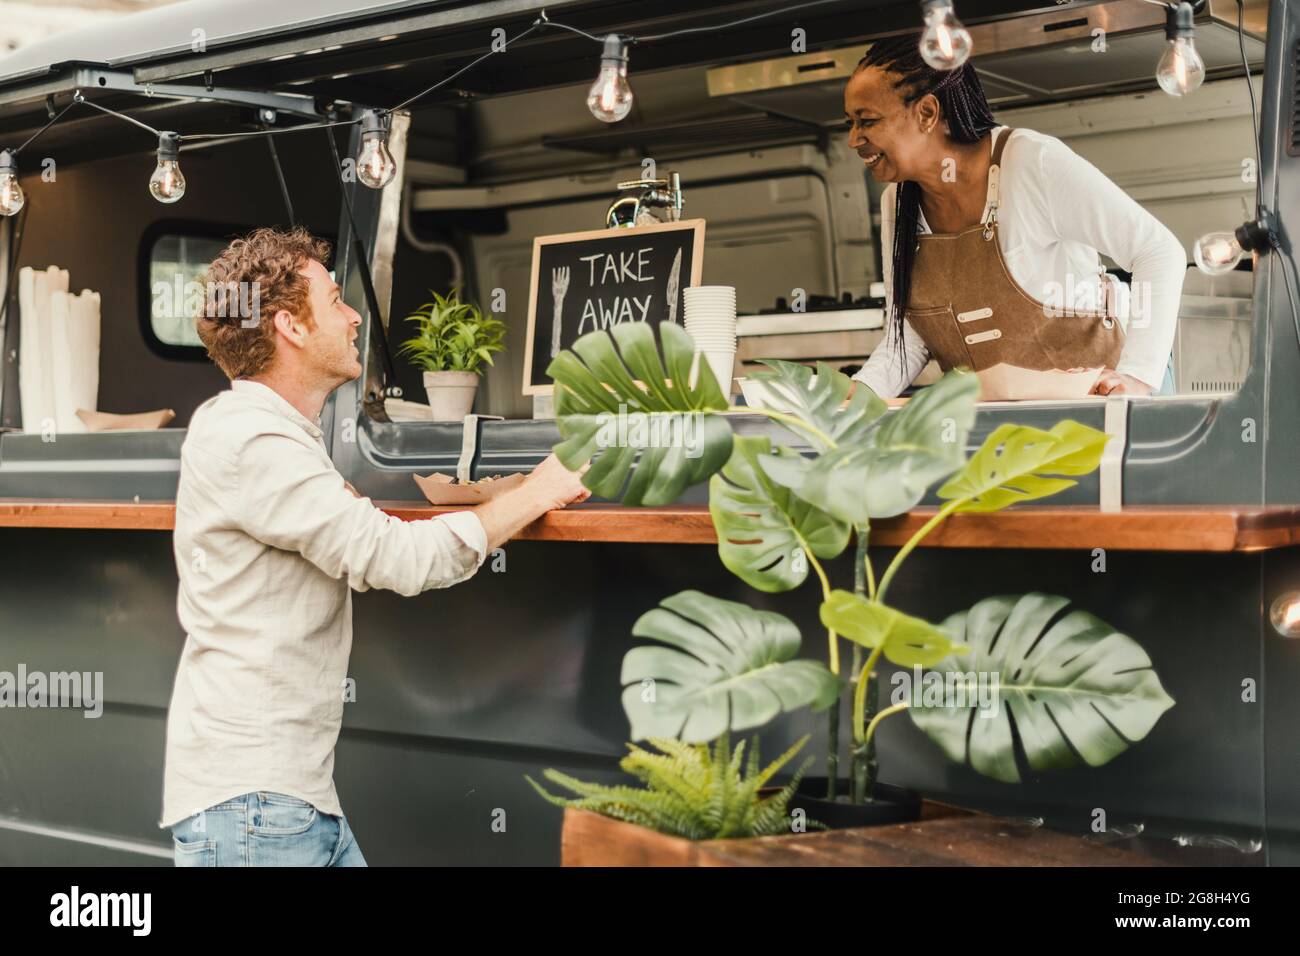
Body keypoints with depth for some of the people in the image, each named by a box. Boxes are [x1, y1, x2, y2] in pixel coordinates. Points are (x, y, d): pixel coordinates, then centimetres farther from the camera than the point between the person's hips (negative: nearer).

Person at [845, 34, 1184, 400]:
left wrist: (1139, 376, -23)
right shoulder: (897, 203, 2)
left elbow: (1160, 250, -16)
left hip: (1089, 397, -6)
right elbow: (906, 338, 4)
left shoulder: (1031, 162, -17)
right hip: (994, 422, 6)